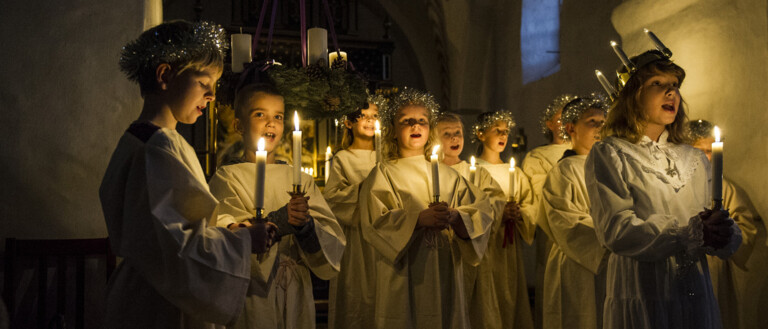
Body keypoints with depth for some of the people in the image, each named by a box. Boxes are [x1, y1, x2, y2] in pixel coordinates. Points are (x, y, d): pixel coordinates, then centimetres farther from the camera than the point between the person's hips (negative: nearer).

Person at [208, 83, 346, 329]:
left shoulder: (301, 180, 6)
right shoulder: (227, 177, -3)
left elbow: (334, 248, -3)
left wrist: (306, 225, -23)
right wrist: (277, 221, -28)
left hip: (295, 299, 3)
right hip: (248, 298, -3)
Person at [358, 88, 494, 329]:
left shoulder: (447, 175, 13)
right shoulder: (383, 175, 2)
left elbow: (481, 212, 3)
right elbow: (376, 222, -12)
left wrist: (454, 216, -17)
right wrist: (420, 218, -24)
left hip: (445, 273, 3)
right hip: (403, 276, -3)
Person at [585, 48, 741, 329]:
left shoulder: (694, 159, 12)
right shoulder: (607, 155, -5)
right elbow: (616, 231, -17)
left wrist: (724, 234, -17)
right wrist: (691, 232, -22)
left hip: (696, 295, 5)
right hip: (641, 297, -5)